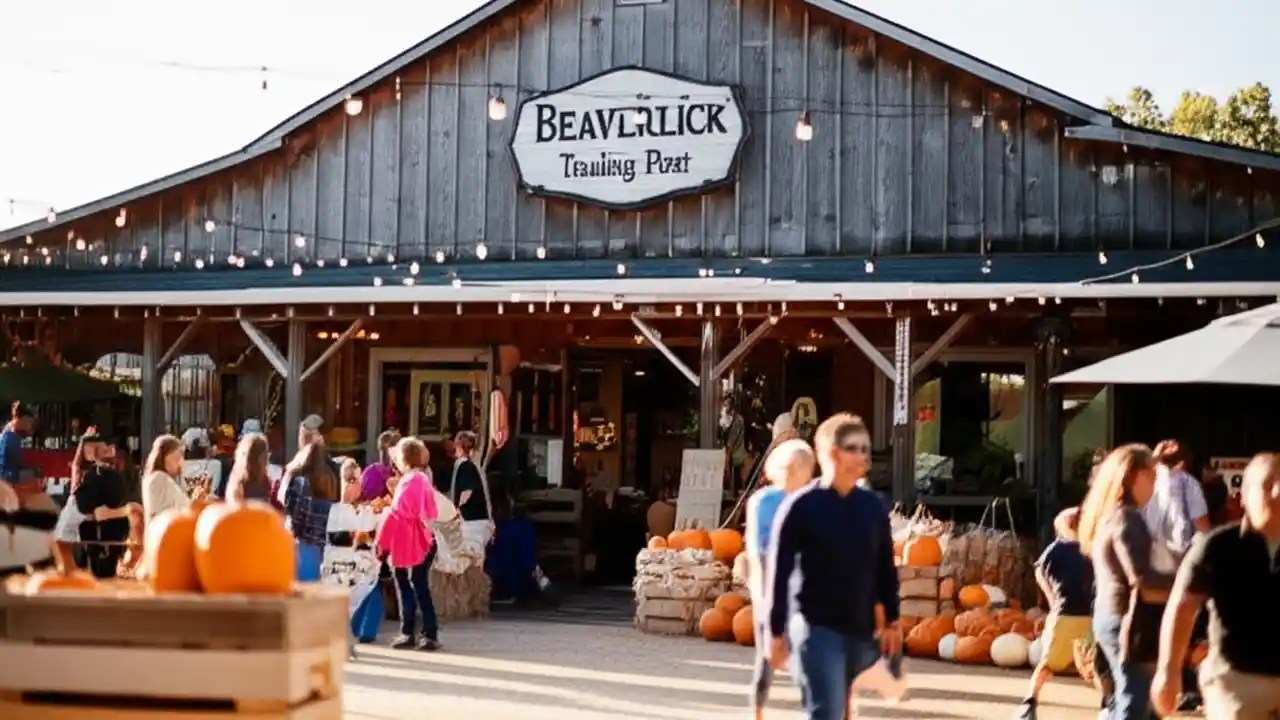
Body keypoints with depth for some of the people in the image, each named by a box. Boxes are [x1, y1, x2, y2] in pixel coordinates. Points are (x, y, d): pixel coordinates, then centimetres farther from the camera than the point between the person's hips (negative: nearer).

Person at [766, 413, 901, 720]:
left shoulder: (873, 507, 6)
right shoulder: (800, 506, -8)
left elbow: (885, 568, 14)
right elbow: (779, 572, -6)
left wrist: (892, 620, 13)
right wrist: (776, 632, -7)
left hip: (861, 630, 5)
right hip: (815, 628, -5)